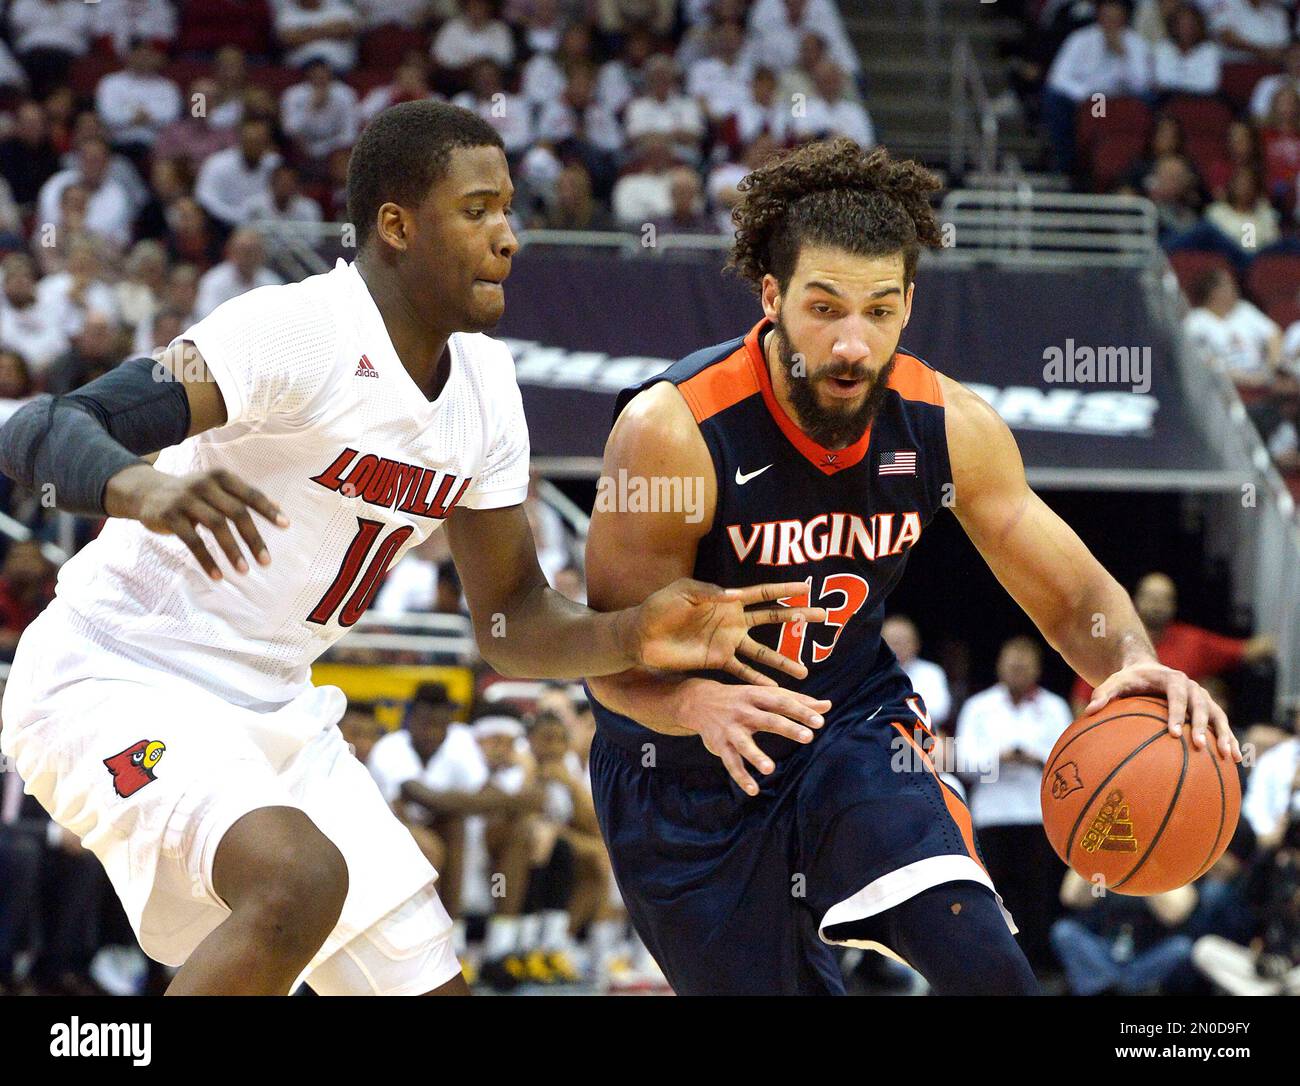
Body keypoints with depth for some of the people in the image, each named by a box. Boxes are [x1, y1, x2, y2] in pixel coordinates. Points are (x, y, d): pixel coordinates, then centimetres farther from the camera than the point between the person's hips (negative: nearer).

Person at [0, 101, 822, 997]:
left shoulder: (484, 383, 4)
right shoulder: (297, 332, -22)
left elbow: (510, 620, 11)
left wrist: (628, 638, -10)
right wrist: (148, 492, -51)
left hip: (271, 711, 9)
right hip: (119, 680, -9)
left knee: (429, 982, 4)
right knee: (301, 882, -35)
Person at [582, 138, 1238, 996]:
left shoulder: (949, 426, -13)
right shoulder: (674, 432, -26)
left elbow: (1076, 599, -3)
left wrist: (1137, 666, -27)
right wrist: (699, 705, -46)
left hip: (854, 732, 2)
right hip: (685, 773, -2)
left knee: (982, 964, -23)